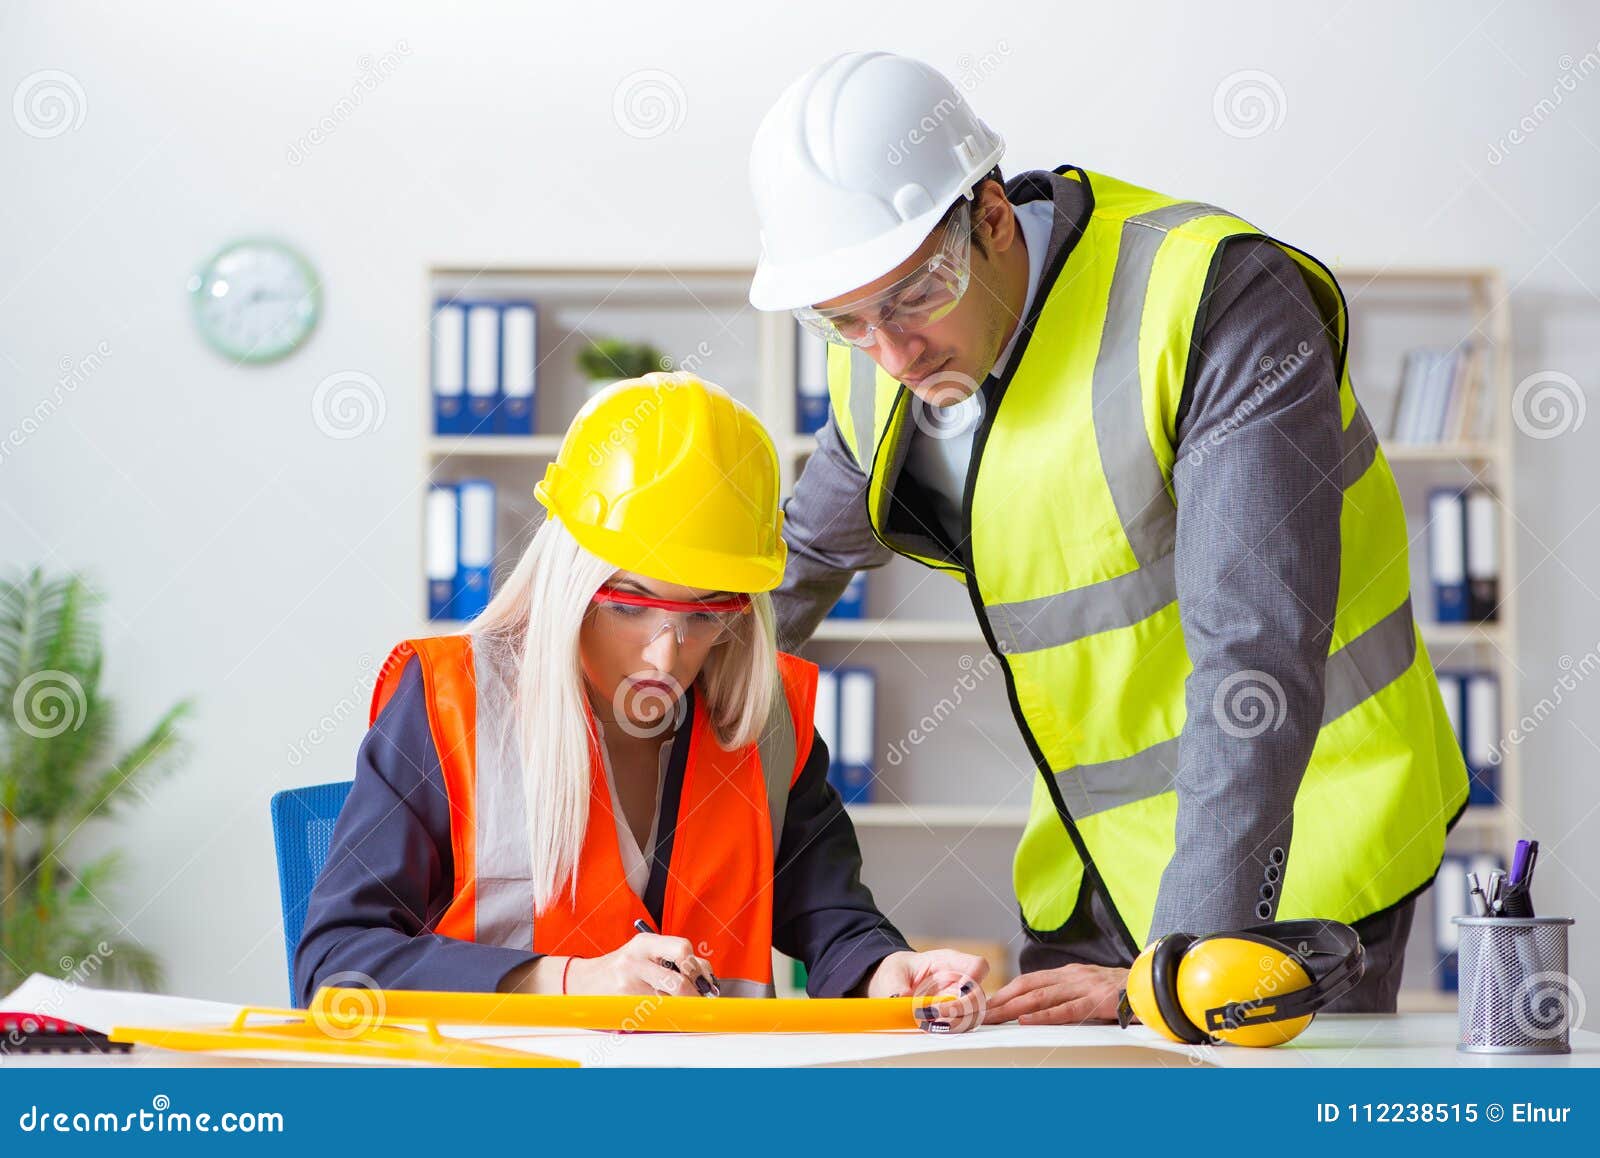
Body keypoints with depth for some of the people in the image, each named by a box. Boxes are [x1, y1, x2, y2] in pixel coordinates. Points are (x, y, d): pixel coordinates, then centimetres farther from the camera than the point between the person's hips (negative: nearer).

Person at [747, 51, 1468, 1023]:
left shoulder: (1217, 299, -23)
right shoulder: (884, 361, -2)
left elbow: (1257, 650, -30)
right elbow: (807, 550, 21)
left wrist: (1180, 965, -34)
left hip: (1291, 845, -6)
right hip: (1095, 861, 6)